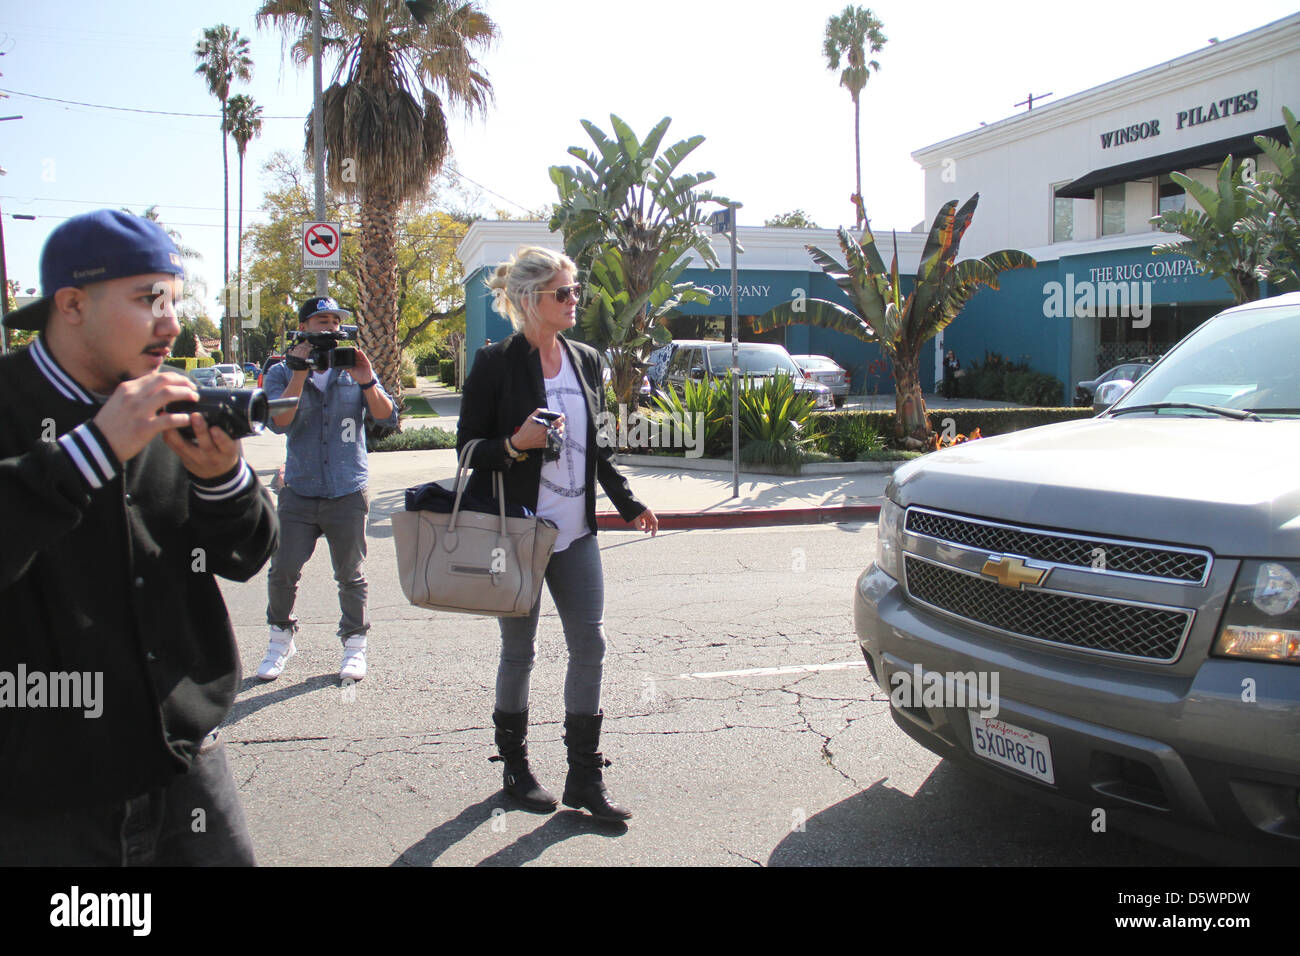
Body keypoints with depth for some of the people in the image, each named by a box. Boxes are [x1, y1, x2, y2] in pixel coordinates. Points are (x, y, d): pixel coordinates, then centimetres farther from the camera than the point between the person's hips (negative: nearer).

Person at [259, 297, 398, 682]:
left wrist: (366, 381, -18)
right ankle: (280, 639, 22)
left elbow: (387, 418, -3)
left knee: (350, 575, 5)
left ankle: (355, 644, 22)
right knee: (283, 571, -1)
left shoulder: (354, 369, 7)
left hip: (348, 493, 0)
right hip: (299, 491, 0)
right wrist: (300, 371, -16)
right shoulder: (282, 373, 5)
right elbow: (279, 422, -12)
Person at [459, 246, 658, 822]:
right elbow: (468, 448, -7)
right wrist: (516, 445, -25)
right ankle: (514, 767, 27)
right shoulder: (496, 364, -8)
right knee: (518, 650, 8)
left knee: (589, 644, 3)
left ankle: (585, 778, 14)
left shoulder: (586, 361, 9)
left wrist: (628, 504, 15)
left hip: (576, 533, 5)